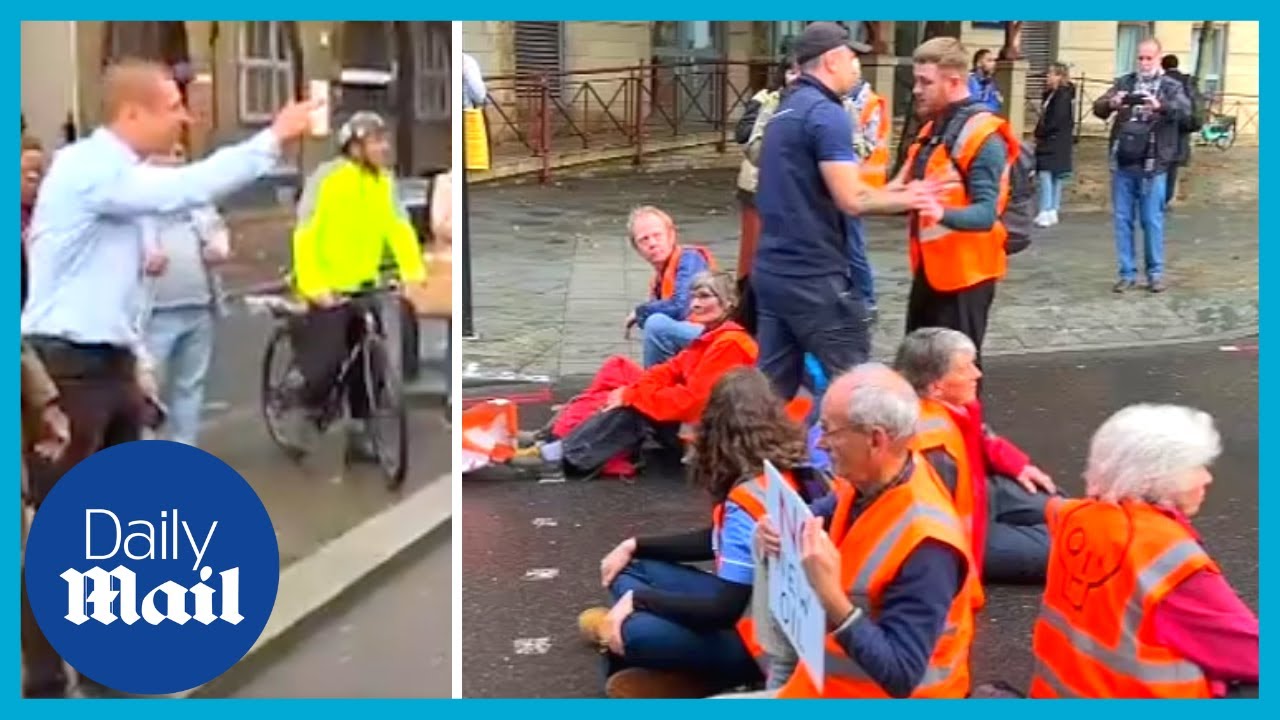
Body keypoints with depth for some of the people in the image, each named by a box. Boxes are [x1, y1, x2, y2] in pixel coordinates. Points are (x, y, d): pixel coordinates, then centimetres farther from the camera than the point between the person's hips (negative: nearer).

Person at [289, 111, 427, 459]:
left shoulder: (384, 183, 0)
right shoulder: (327, 179, -16)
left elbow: (400, 228, -6)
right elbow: (305, 236, -21)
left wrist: (413, 271, -21)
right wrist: (314, 286, -30)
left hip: (364, 285, 5)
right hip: (327, 288, -5)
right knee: (329, 361, -12)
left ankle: (358, 433, 18)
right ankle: (310, 414, 16)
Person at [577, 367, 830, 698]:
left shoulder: (750, 500, -27)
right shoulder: (794, 470, 1)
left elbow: (724, 610, -26)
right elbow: (721, 542, 14)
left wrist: (637, 598, -15)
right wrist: (635, 546, 12)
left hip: (761, 637, -9)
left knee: (634, 632, -30)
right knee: (628, 572, 14)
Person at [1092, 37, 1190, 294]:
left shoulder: (1171, 86, 3)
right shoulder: (1124, 82, 10)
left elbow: (1184, 109, -15)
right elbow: (1098, 108, 0)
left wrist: (1159, 106, -35)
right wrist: (1111, 104, -24)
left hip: (1152, 166, -2)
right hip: (1123, 163, 3)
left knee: (1152, 221, 2)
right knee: (1122, 219, 5)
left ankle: (1155, 273, 13)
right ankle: (1127, 274, 12)